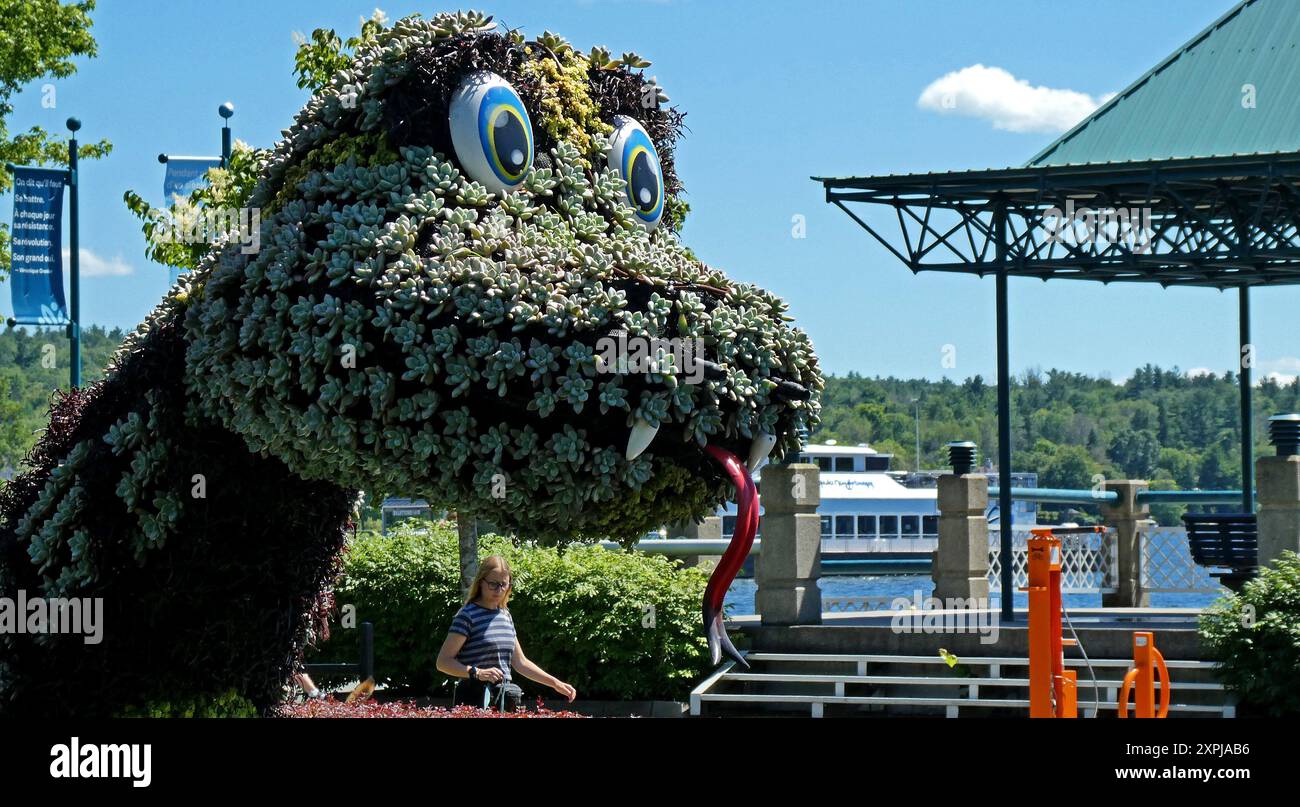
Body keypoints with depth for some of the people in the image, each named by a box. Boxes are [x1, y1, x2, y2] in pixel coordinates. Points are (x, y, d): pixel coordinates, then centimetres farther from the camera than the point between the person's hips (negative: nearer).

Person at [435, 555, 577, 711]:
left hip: (504, 698, 6)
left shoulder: (505, 615, 15)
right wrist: (477, 673, -26)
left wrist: (555, 683, 16)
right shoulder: (468, 615, -7)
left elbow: (520, 662, 22)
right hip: (475, 699, -6)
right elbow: (443, 662, -12)